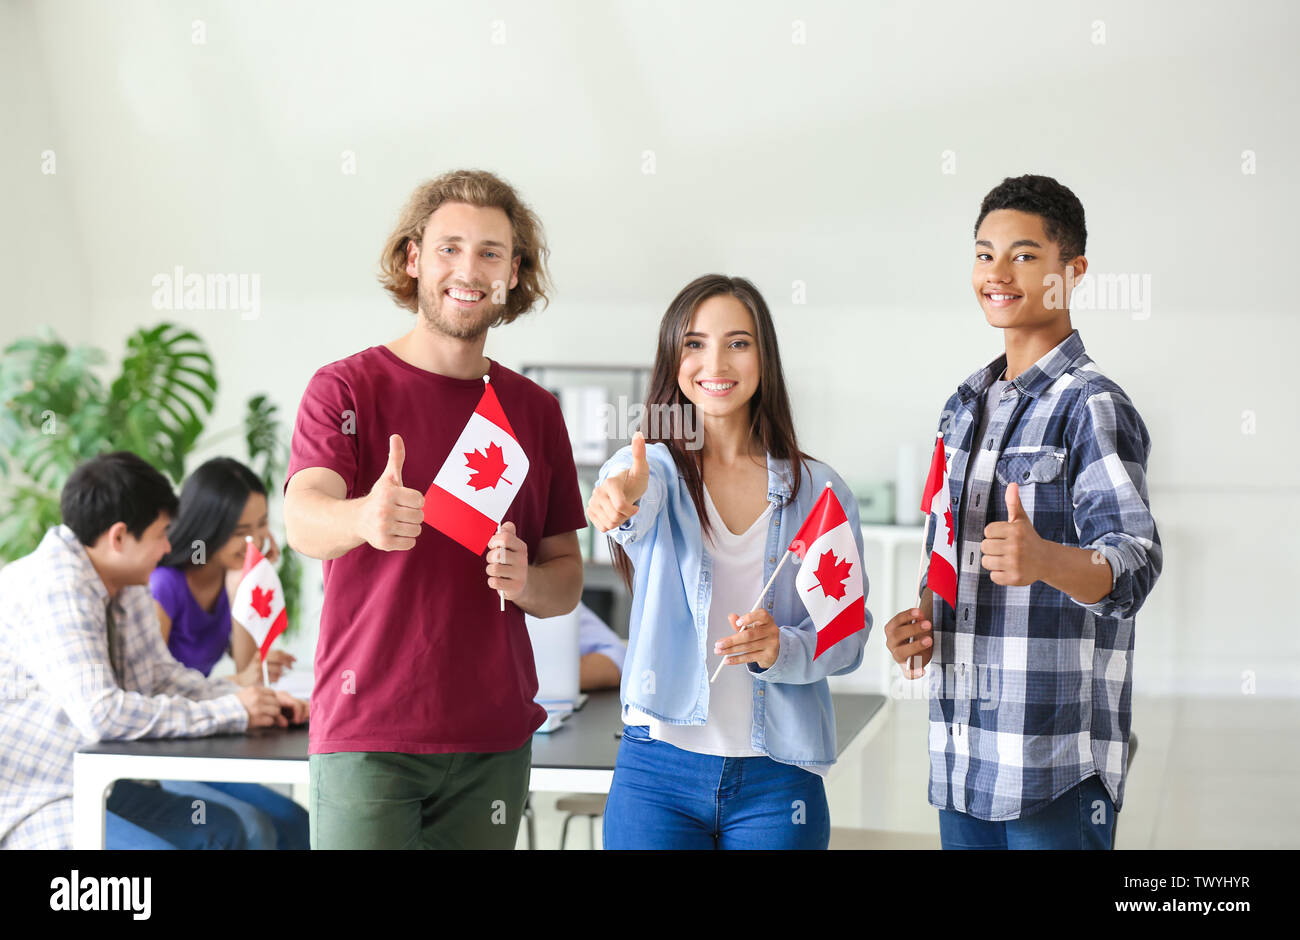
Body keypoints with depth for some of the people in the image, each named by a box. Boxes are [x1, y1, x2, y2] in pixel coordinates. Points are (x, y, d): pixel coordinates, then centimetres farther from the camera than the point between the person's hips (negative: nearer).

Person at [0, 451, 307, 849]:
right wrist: (230, 712, -22)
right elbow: (100, 714, -31)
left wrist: (256, 702, -2)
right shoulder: (54, 589, -24)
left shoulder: (128, 588, 6)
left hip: (86, 785, 10)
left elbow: (162, 675, 15)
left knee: (222, 828, 9)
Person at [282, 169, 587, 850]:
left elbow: (567, 581, 14)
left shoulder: (535, 410, 11)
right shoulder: (346, 387, -2)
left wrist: (525, 580, -10)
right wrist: (365, 518, -42)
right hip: (366, 731, -4)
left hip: (494, 741, 4)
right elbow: (302, 519, -19)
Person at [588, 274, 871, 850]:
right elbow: (638, 503, -23)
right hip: (657, 766, -1)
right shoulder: (653, 469, 2)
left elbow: (850, 634, 4)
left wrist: (781, 648, -16)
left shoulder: (818, 491, 4)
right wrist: (622, 495, -46)